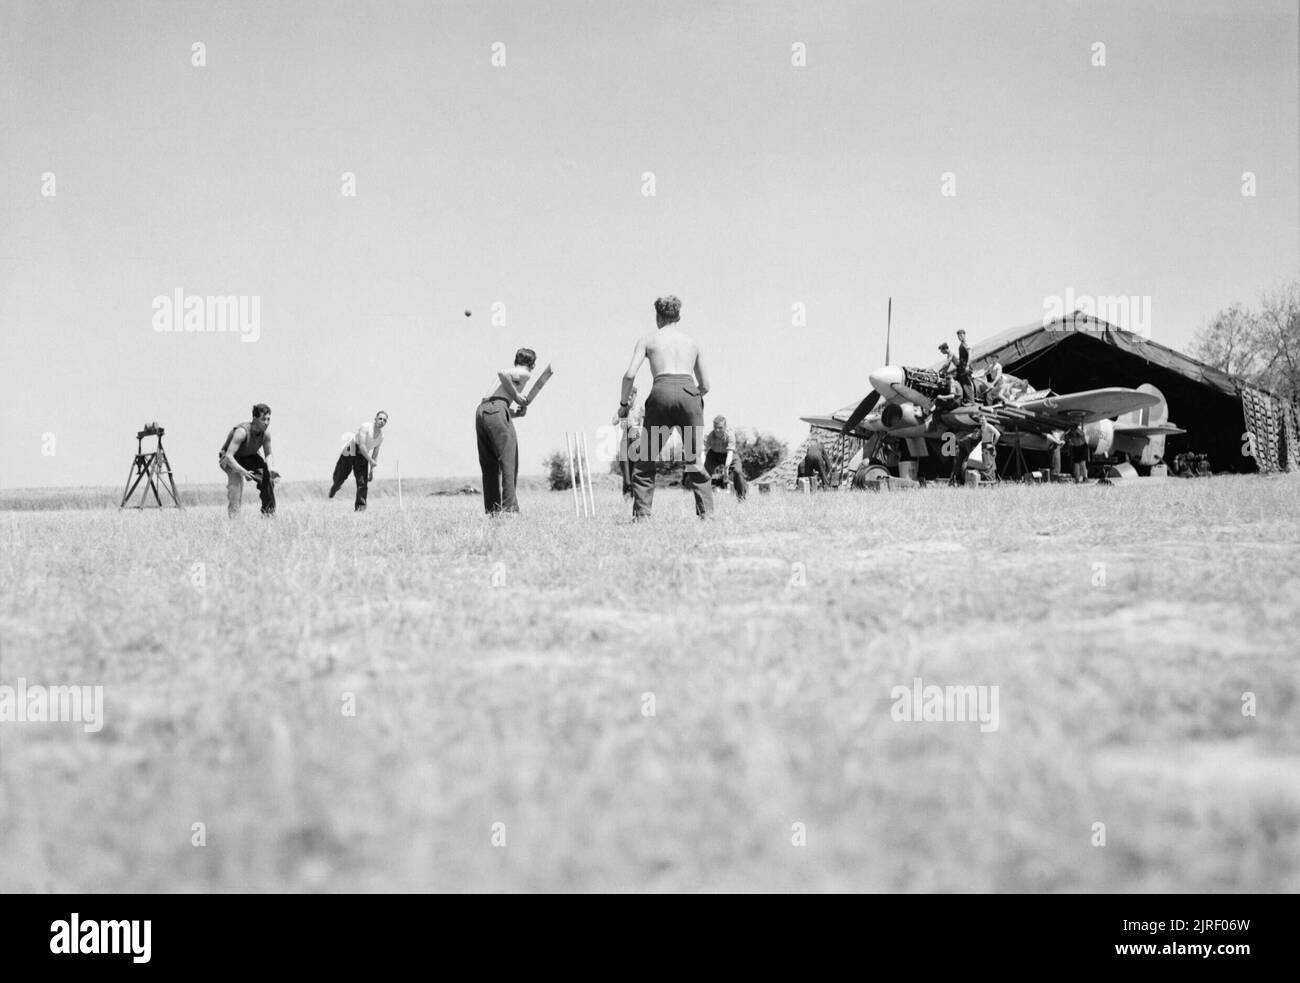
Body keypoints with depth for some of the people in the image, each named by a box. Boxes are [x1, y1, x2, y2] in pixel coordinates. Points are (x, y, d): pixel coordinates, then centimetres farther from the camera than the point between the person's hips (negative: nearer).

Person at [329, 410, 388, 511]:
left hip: (362, 457, 5)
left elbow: (375, 453, 10)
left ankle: (360, 506, -7)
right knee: (339, 477, 6)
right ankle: (334, 487, 40)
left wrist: (372, 471, 9)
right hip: (349, 453, -5)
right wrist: (371, 461, -29)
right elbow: (362, 446, -29)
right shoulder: (365, 427, -22)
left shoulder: (381, 436, -1)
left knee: (363, 483, -9)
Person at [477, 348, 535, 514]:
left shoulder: (513, 371, 32)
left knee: (490, 466, 11)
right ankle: (510, 508, -15)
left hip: (480, 410, 8)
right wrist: (516, 395, -4)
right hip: (496, 409, -8)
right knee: (509, 462, -8)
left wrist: (517, 413, 18)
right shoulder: (524, 373, 6)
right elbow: (502, 373, -15)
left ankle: (492, 510, 10)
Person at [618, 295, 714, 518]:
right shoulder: (692, 341, 24)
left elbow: (630, 374, 3)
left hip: (662, 392, -2)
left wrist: (623, 403, 16)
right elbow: (705, 385, 26)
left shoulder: (647, 339, 16)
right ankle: (706, 511, -3)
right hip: (688, 391, 2)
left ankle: (642, 513, -2)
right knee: (694, 459, 9)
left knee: (645, 459, 8)